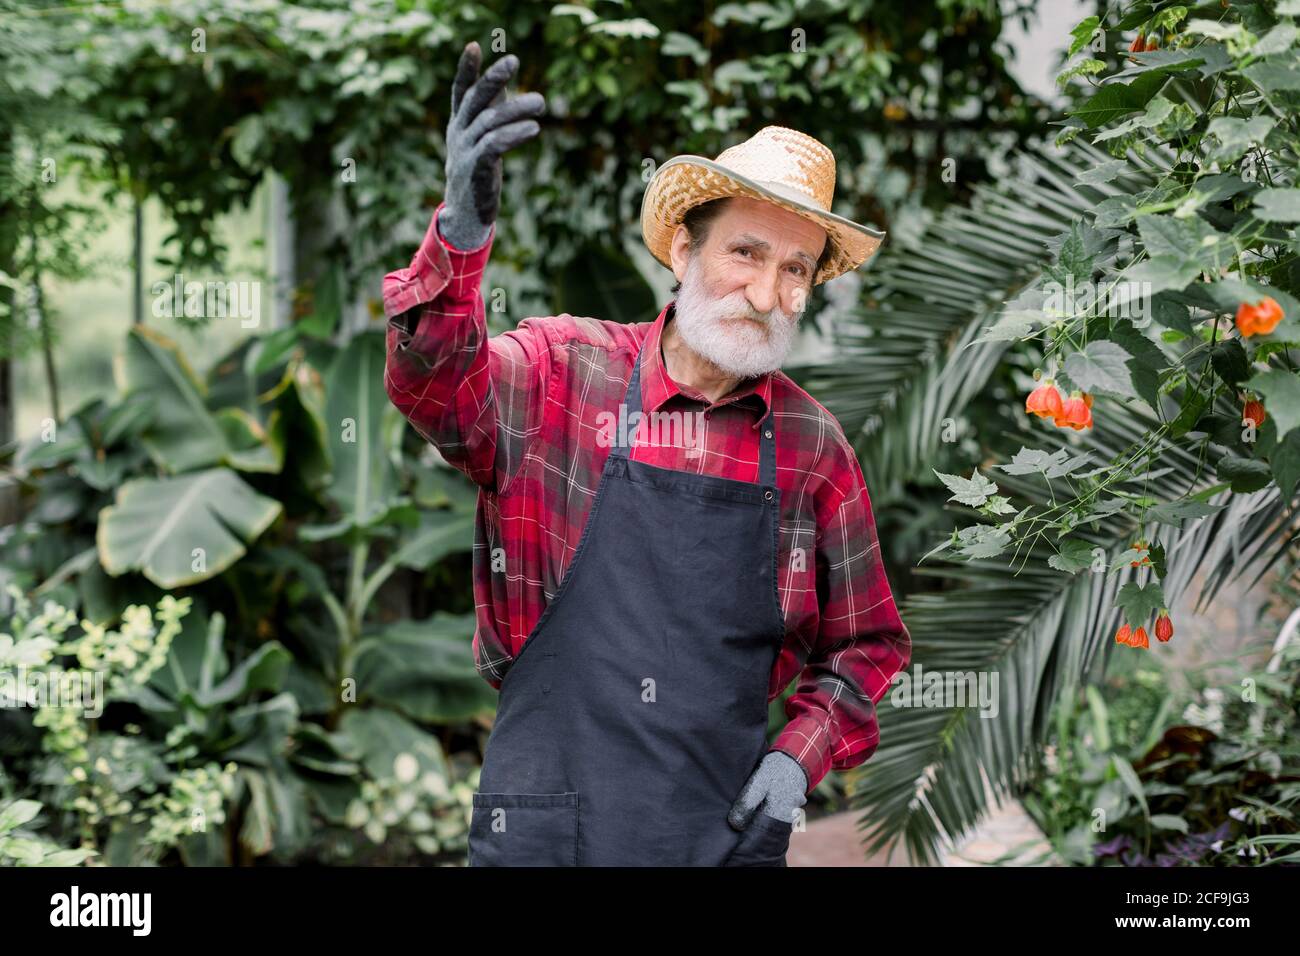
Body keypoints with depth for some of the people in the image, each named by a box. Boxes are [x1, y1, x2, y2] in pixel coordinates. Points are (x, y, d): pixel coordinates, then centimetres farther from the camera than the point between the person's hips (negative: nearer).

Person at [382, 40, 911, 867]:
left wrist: (801, 757, -2)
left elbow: (867, 644, 15)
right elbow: (436, 387, -23)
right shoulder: (563, 373, -2)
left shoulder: (813, 446, 5)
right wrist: (462, 235, -41)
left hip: (728, 829, 2)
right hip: (548, 826, -2)